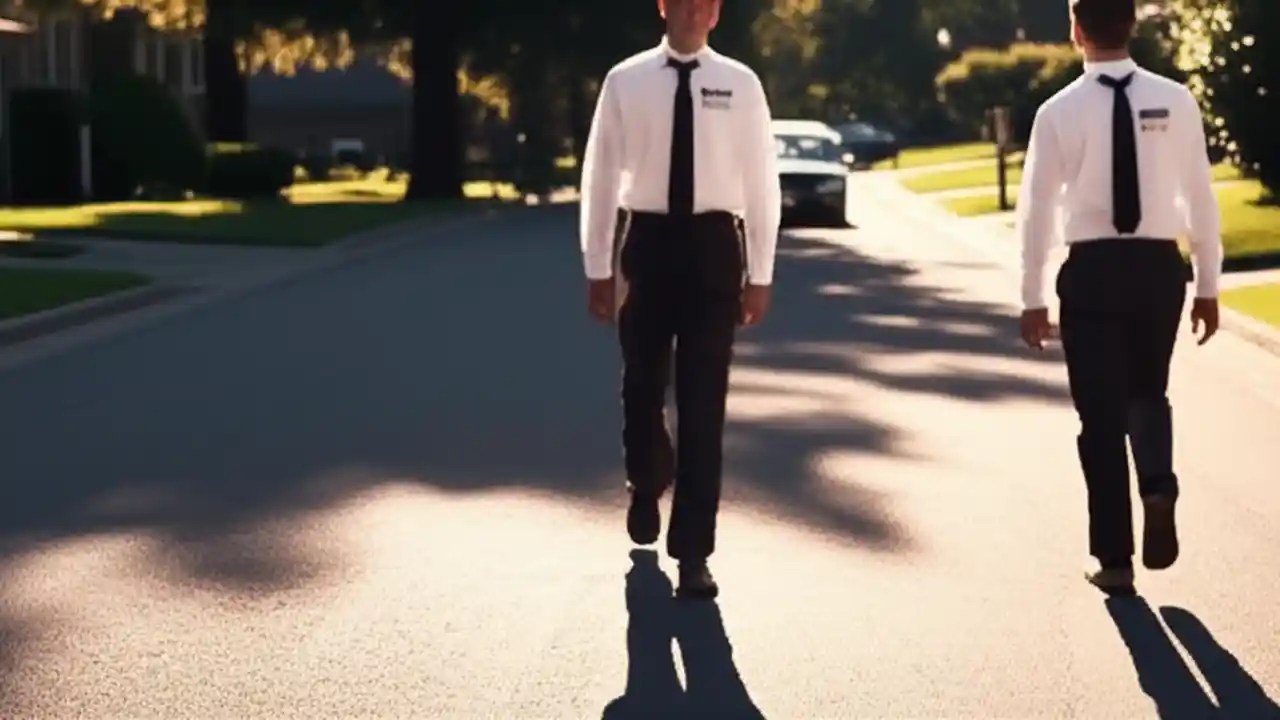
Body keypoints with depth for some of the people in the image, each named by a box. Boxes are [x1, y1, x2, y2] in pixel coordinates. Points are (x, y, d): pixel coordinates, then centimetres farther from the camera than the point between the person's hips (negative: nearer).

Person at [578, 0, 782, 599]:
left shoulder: (740, 84, 1)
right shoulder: (625, 80, 0)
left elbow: (761, 180, 3)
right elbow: (600, 175, 3)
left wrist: (760, 274, 0)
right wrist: (598, 267, 1)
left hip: (713, 245, -1)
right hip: (645, 240, 1)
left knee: (704, 403, -1)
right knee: (642, 386, 15)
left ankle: (693, 551, 5)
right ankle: (647, 486, 46)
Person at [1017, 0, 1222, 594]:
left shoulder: (1060, 111, -7)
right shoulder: (1175, 101, -3)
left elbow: (1037, 209, -5)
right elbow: (1200, 196, 1)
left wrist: (1032, 297, 3)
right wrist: (1208, 284, 9)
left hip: (1092, 270, -2)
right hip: (1159, 265, 2)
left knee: (1101, 412, 9)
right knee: (1148, 392, 23)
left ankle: (1113, 557, 13)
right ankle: (1158, 487, -4)